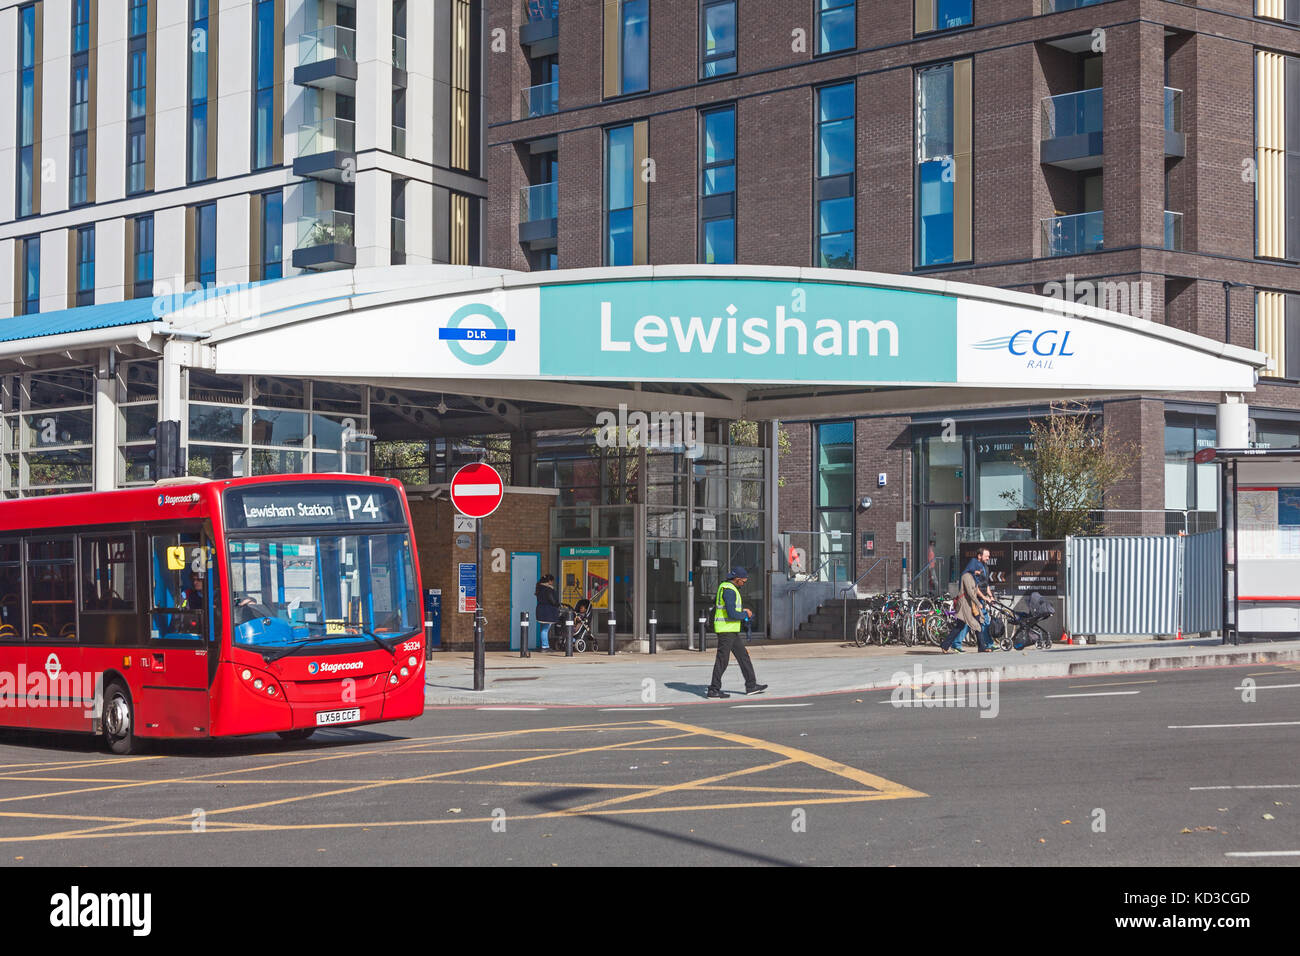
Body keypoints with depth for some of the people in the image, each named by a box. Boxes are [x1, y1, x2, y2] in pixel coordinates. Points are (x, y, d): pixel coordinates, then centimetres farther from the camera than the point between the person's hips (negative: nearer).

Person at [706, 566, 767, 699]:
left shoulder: (724, 586, 14)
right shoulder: (729, 591, -20)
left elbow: (715, 603, 26)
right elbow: (732, 614, -26)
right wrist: (745, 614, -7)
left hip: (731, 630, 10)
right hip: (726, 629, -10)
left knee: (743, 656, 12)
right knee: (722, 660, -4)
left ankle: (751, 685, 15)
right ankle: (714, 689, 1)